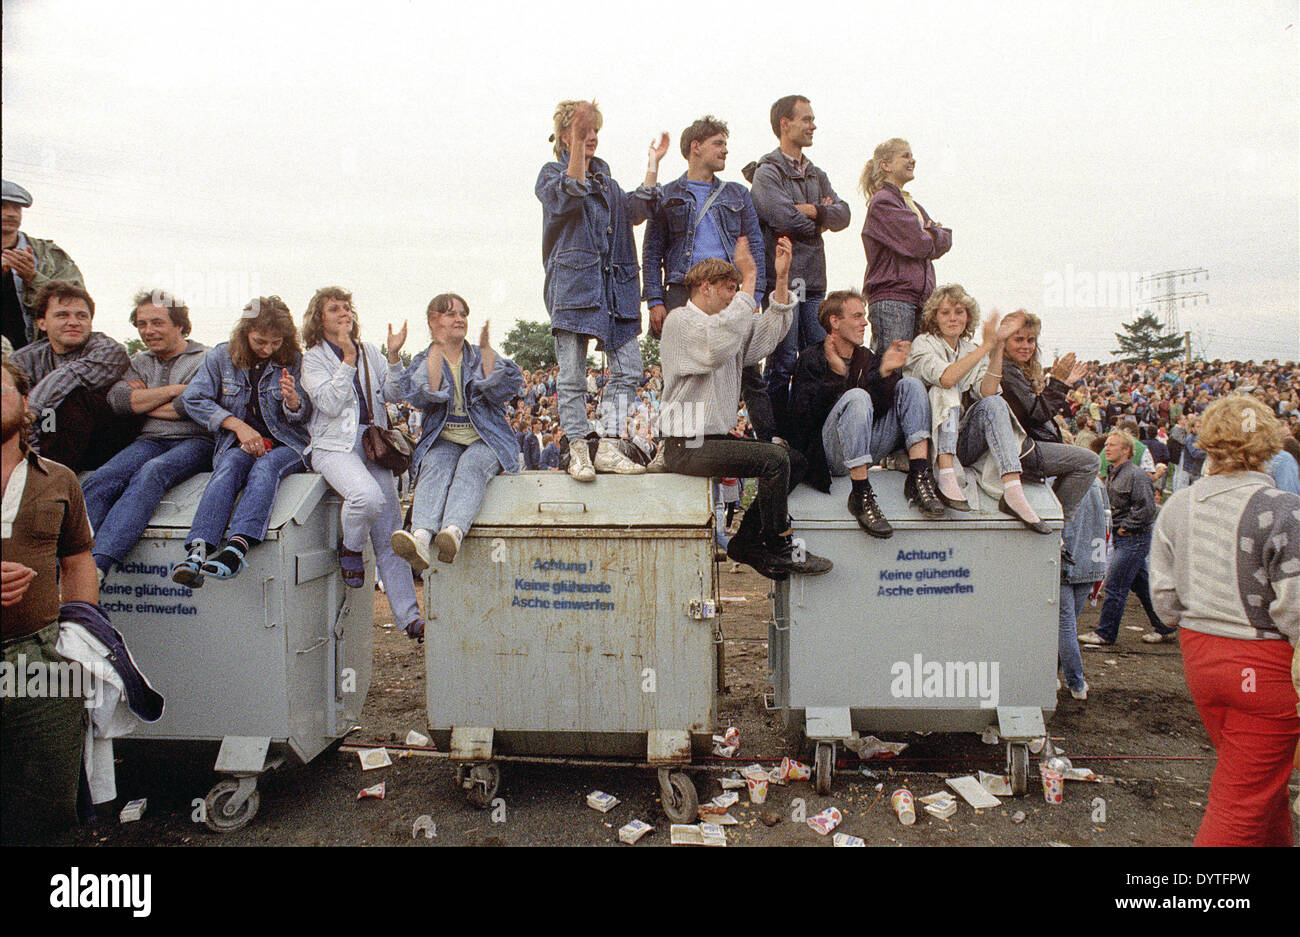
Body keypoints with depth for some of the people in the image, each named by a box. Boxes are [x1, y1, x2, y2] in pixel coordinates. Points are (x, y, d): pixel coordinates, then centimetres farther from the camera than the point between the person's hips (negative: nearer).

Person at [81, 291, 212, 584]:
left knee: (150, 473, -36)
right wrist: (176, 389, -3)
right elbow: (117, 400, 4)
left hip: (195, 442, -5)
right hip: (150, 440, 5)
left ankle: (99, 562, -47)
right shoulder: (139, 363, 24)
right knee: (100, 481, -25)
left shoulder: (206, 359, 7)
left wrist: (143, 402, 4)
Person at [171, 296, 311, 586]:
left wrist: (293, 400, -23)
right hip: (238, 444, 1)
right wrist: (238, 425, -11)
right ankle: (198, 549, -51)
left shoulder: (294, 360, 2)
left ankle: (237, 547, -56)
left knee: (266, 465, -35)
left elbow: (303, 416, 3)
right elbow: (193, 399, 0)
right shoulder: (222, 356, 5)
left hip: (286, 445, -1)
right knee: (229, 466, -33)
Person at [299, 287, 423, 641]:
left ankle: (409, 616, 2)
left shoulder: (370, 353, 17)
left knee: (390, 535, -1)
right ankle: (349, 548, -2)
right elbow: (331, 404, -10)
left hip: (374, 442, 4)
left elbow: (393, 395, 7)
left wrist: (394, 356, -5)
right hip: (335, 445, -4)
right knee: (368, 497, -35)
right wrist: (347, 359, -11)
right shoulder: (313, 359, 5)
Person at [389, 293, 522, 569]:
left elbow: (501, 391, -4)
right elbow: (421, 396, -8)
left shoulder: (481, 357, 16)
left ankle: (454, 532, -59)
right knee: (435, 467, -32)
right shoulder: (423, 361, 15)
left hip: (486, 441, 0)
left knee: (471, 465, -34)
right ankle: (421, 537, -58)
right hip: (443, 440, 0)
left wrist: (486, 349, -9)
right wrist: (437, 349, -6)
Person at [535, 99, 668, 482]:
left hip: (615, 285, 6)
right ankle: (578, 452, 5)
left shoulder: (604, 178, 25)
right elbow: (567, 197, -15)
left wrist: (652, 166, 12)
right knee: (572, 375, -4)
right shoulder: (552, 173, 8)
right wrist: (576, 147, -22)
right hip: (574, 281, -5)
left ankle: (608, 449, 4)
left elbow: (636, 211, 13)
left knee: (628, 369, -1)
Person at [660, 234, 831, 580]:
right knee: (774, 459, -20)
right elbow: (719, 345, -27)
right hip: (688, 446, -9)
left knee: (789, 458, 3)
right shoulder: (679, 321, -7)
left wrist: (782, 279, -3)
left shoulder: (726, 322, 21)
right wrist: (749, 279, -24)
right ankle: (779, 549, -5)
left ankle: (746, 542, 8)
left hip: (716, 438, 9)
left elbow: (767, 334, 8)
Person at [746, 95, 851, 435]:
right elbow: (785, 219, -16)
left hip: (813, 281, 7)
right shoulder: (767, 171, -2)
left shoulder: (816, 175, 22)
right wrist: (821, 222, 2)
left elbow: (843, 213, 9)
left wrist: (813, 211, -10)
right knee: (783, 362, -7)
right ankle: (772, 434, 0)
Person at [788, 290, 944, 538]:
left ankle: (919, 475, -23)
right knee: (857, 396, -32)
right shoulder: (812, 358, 0)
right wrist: (836, 375, -23)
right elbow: (802, 416, -14)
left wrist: (886, 373, -14)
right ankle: (861, 495, -35)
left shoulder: (868, 358, 18)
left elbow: (879, 409, 2)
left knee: (911, 385, -5)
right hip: (829, 454, -6)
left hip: (867, 451, 6)